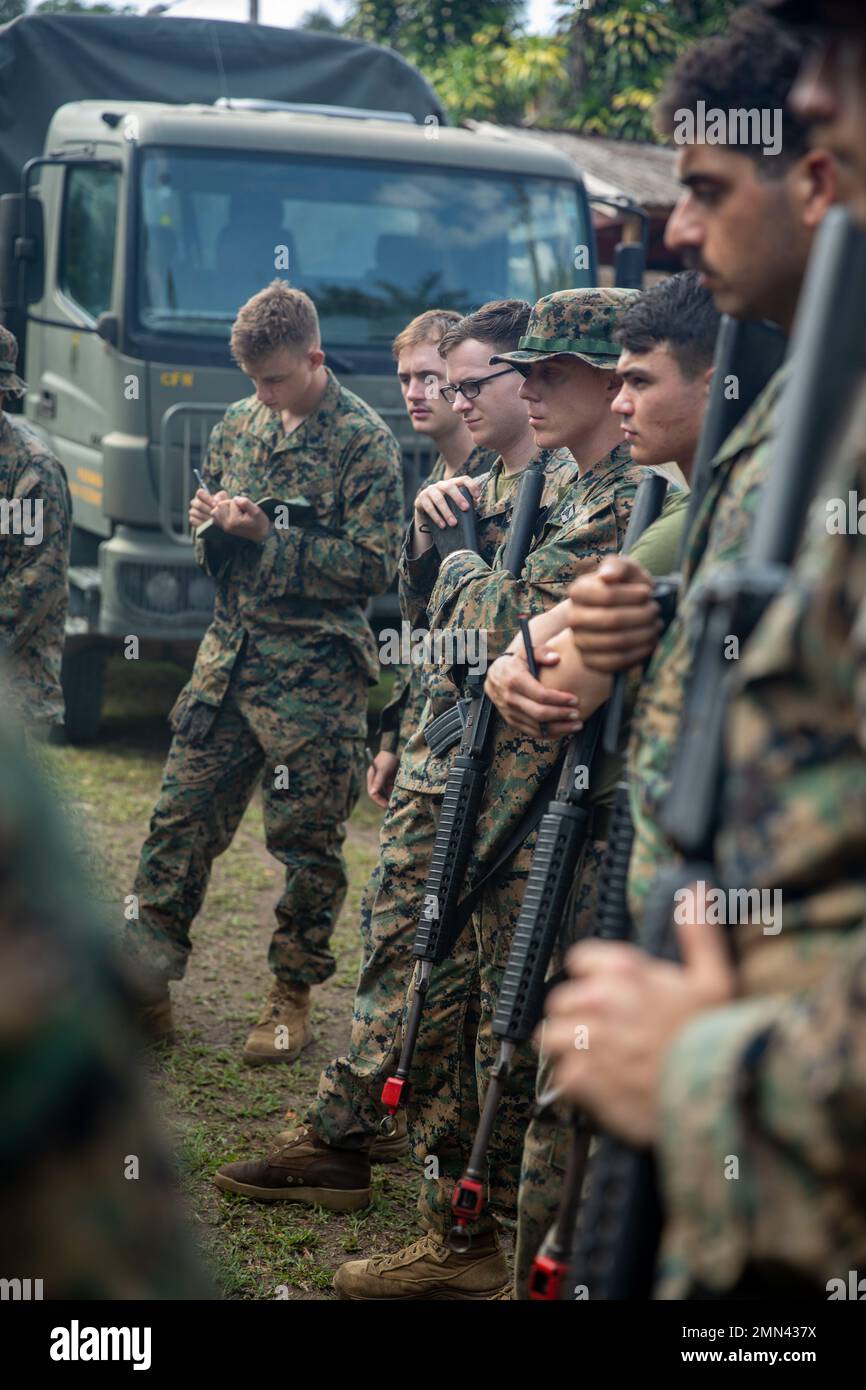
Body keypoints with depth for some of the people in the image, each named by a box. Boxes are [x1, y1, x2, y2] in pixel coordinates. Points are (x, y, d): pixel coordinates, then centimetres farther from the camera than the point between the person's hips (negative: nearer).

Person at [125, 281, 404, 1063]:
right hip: (228, 654, 6)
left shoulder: (364, 440, -8)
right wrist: (211, 524, -3)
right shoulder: (240, 425, 12)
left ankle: (294, 998, 16)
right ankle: (144, 980, 12)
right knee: (180, 819, 5)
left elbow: (373, 565, -14)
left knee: (307, 840, 3)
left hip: (314, 674, -6)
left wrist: (267, 535, -18)